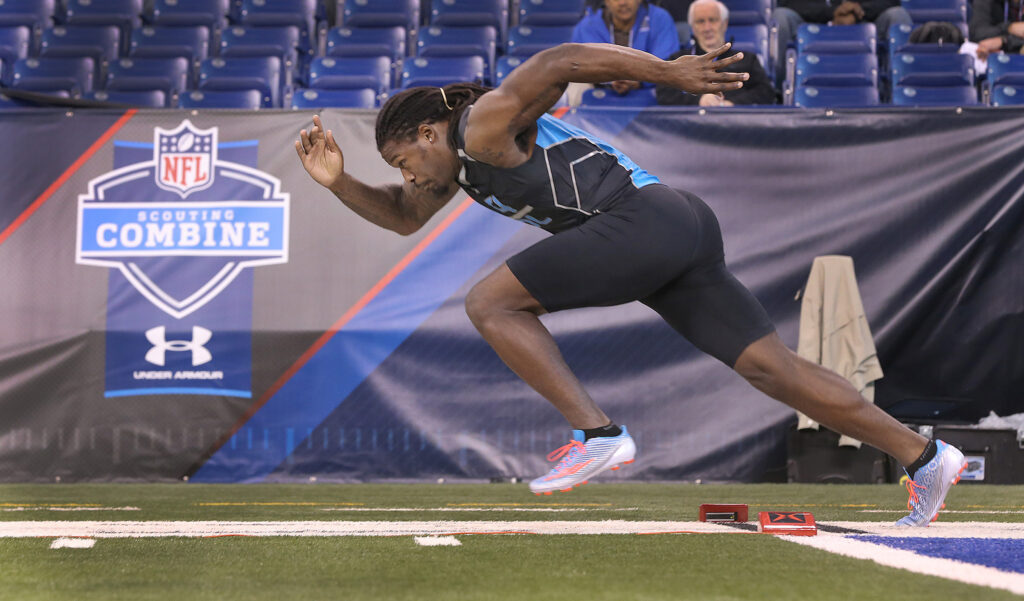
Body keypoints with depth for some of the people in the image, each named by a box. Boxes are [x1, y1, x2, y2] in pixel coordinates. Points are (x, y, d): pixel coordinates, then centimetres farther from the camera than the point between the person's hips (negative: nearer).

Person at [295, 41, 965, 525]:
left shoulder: (484, 123, -3)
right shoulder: (460, 159, 25)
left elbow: (561, 61, -14)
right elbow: (403, 217, 36)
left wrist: (670, 71, -19)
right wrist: (339, 181, 21)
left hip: (646, 218, -10)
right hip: (683, 235, 10)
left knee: (491, 302, -8)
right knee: (771, 365, 6)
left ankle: (598, 433, -13)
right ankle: (923, 456, 5)